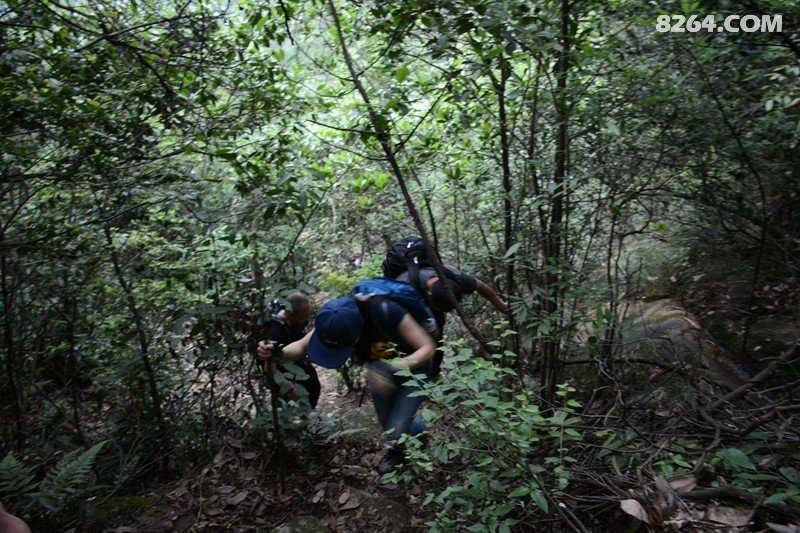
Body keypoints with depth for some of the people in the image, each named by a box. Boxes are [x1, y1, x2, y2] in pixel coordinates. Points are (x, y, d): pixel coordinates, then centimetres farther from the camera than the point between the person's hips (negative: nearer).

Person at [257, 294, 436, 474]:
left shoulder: (386, 312, -42)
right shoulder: (333, 319, -27)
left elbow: (428, 347, -34)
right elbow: (301, 346, -18)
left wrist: (395, 369, -50)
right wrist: (275, 352, -39)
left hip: (412, 366, -5)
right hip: (379, 368, 5)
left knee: (396, 431, -11)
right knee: (387, 425, 14)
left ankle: (398, 449, 27)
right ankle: (417, 426, 48)